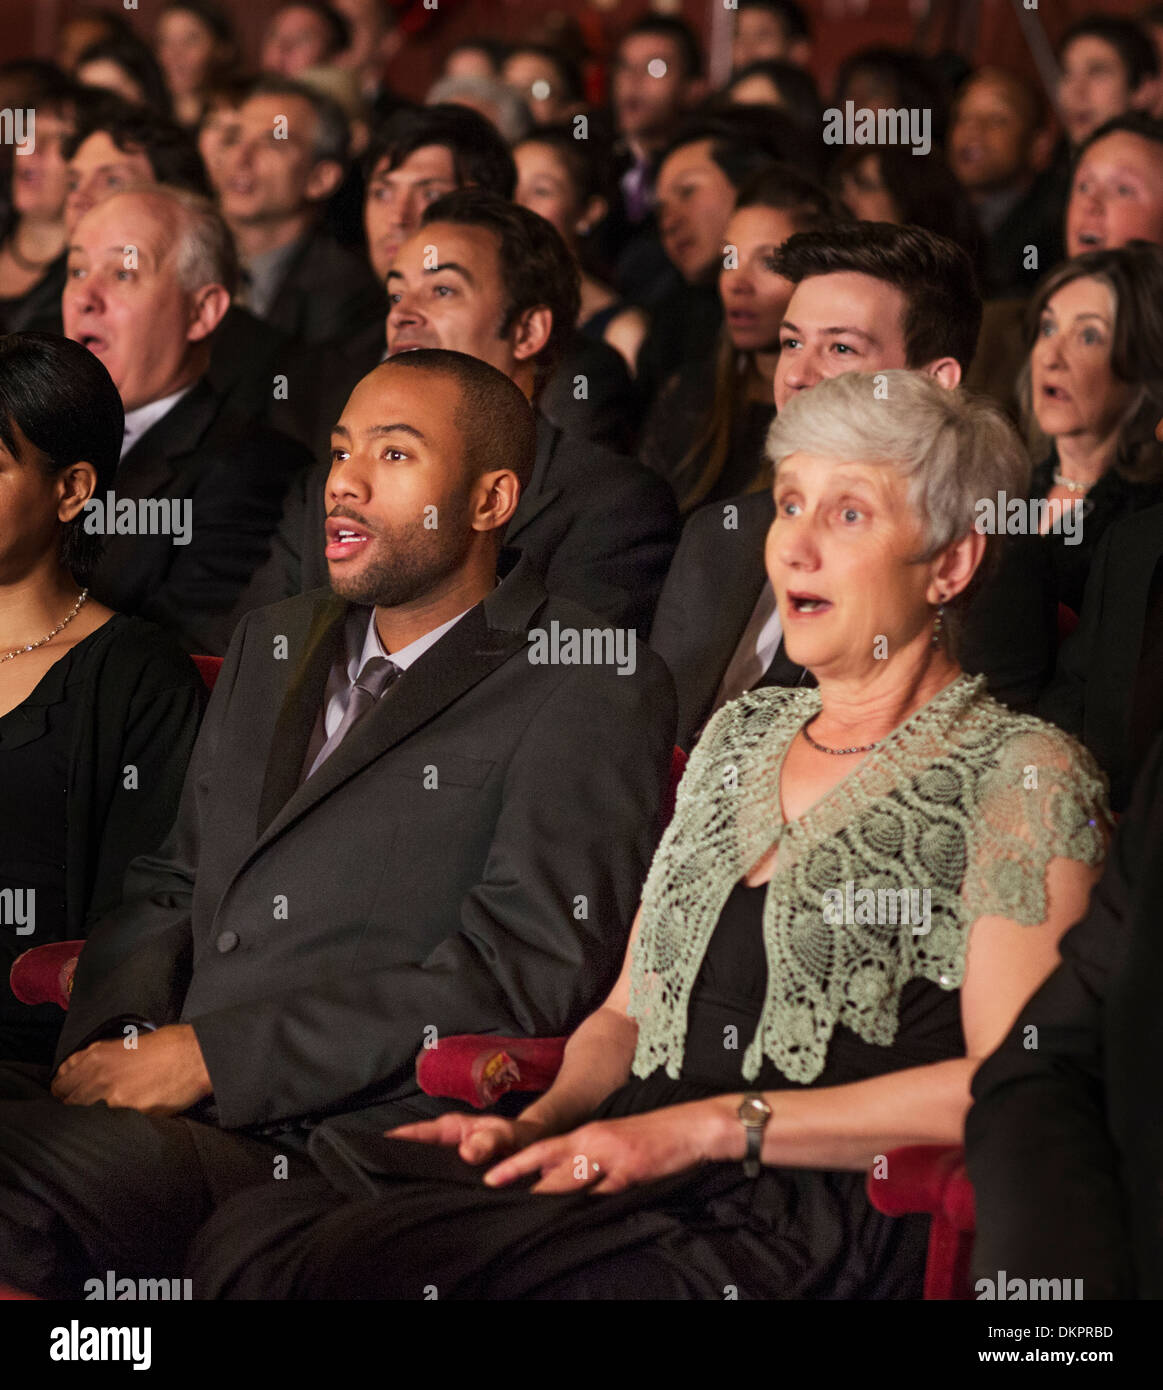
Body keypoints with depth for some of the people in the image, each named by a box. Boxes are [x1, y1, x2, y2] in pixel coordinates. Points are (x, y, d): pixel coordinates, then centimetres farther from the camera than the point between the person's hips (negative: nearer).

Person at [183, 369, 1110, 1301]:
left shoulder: (1020, 773, 1)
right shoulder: (742, 736, 24)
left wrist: (707, 1127, -13)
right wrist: (537, 1126, 3)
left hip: (821, 1218, -7)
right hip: (633, 1184, 7)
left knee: (345, 1266, -30)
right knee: (255, 1233, -21)